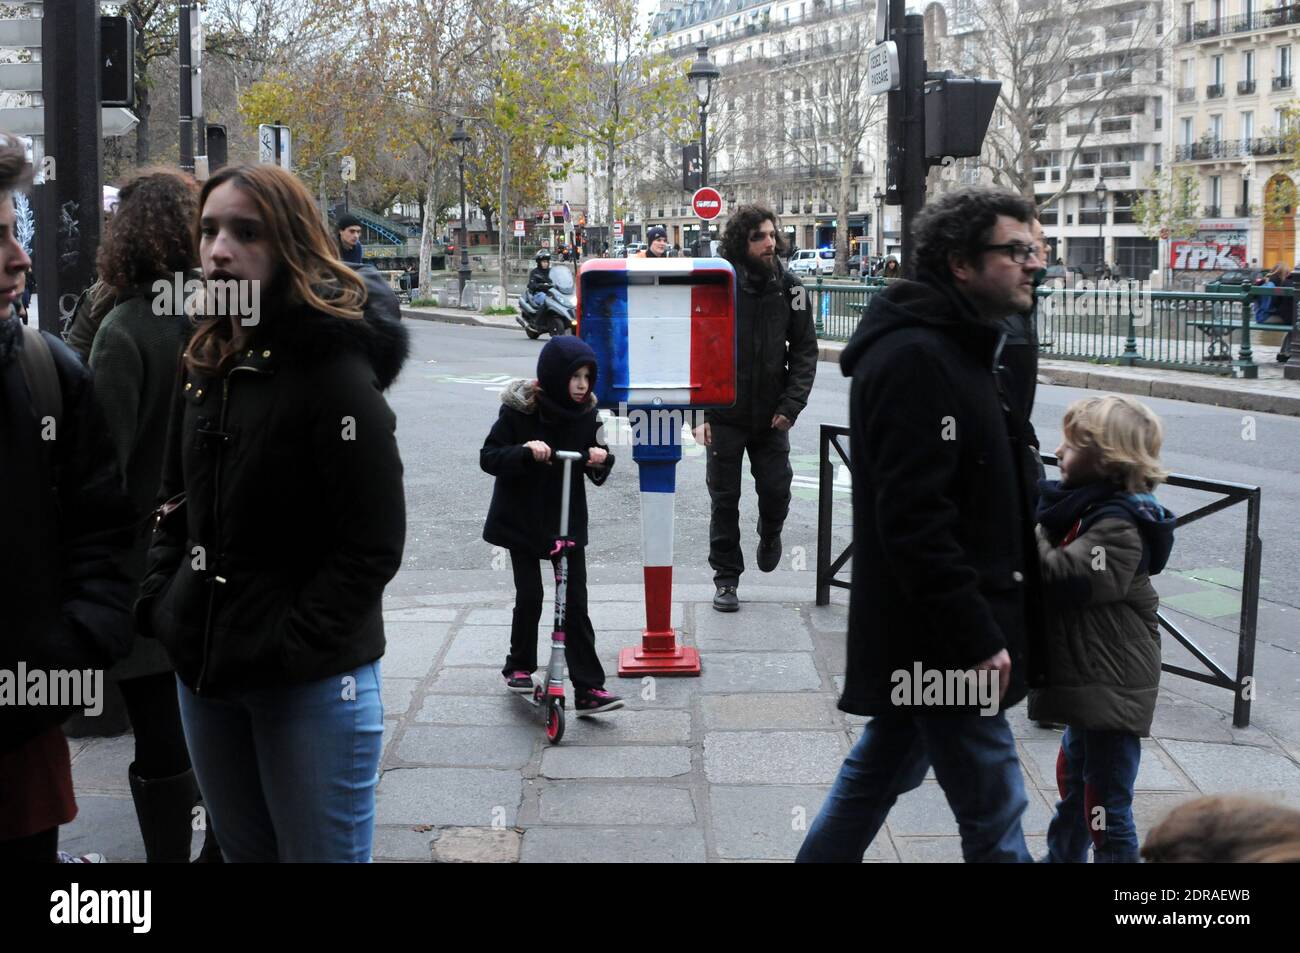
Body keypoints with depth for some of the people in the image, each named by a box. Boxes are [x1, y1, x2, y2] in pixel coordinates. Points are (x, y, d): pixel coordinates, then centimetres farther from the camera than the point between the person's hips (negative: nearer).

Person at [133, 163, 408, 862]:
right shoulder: (205, 365, 7)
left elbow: (374, 543, -17)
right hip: (203, 673, 7)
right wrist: (159, 602, 3)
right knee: (243, 851, 20)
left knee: (319, 852, 6)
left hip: (313, 685, -7)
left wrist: (290, 646, -19)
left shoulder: (334, 372, -16)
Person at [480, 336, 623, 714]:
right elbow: (488, 457, -14)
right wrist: (525, 451, -32)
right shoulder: (519, 409, -12)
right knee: (529, 596, 0)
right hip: (522, 519, -3)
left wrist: (599, 459, -17)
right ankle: (518, 666, 25)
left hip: (568, 520, 3)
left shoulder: (585, 412, -1)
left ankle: (589, 689, -1)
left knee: (575, 602, -1)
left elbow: (596, 469, 7)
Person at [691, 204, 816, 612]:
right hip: (724, 414, -1)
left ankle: (770, 535, 37)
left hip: (771, 414, 2)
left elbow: (805, 350, 3)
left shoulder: (789, 287, -2)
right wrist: (699, 413, -12)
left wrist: (791, 404, -8)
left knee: (777, 491, 2)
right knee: (724, 499, 6)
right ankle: (726, 577, 19)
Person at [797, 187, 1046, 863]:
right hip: (945, 640, -10)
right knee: (994, 813, -1)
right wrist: (978, 639, -24)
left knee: (883, 769, 20)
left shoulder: (955, 349, 15)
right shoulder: (916, 358, -19)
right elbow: (915, 519, -26)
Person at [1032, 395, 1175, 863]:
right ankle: (1062, 857, 47)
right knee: (1073, 779, 28)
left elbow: (1062, 576, -30)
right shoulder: (1096, 505, 7)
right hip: (1088, 679, 11)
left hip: (1111, 688, -11)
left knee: (1106, 807, -3)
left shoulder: (1119, 525, -22)